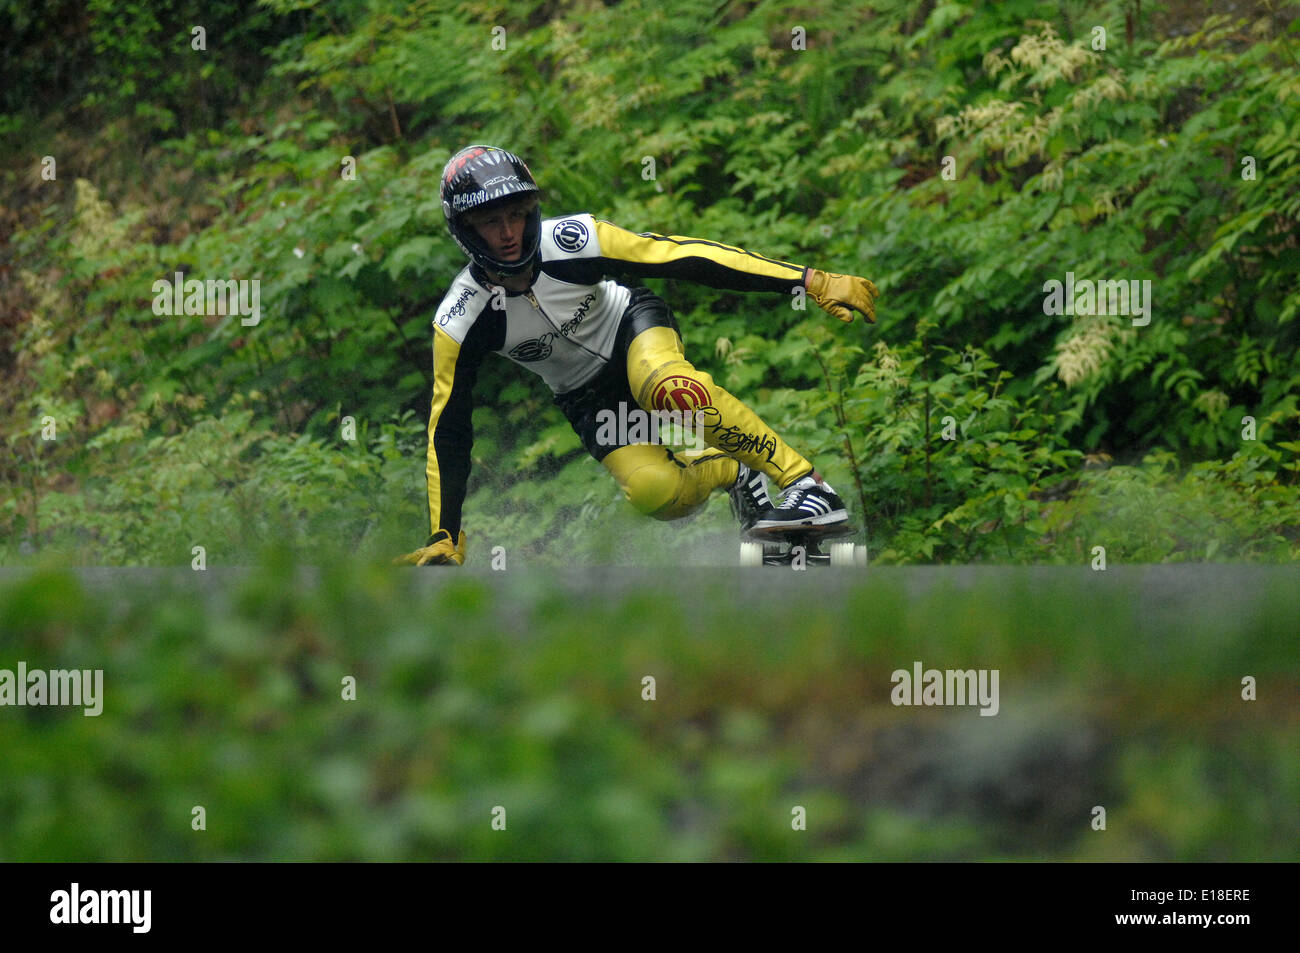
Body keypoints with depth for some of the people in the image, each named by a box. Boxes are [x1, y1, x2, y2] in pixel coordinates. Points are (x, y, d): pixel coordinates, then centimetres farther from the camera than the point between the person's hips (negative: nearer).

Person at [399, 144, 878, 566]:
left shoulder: (570, 241, -27)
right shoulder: (460, 323, -22)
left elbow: (687, 258, -25)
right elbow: (448, 429, -13)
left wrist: (813, 282, -26)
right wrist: (444, 537, -14)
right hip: (589, 399, 2)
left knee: (672, 388, -39)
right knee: (654, 492, -25)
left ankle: (805, 482, -28)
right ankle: (729, 471, 9)